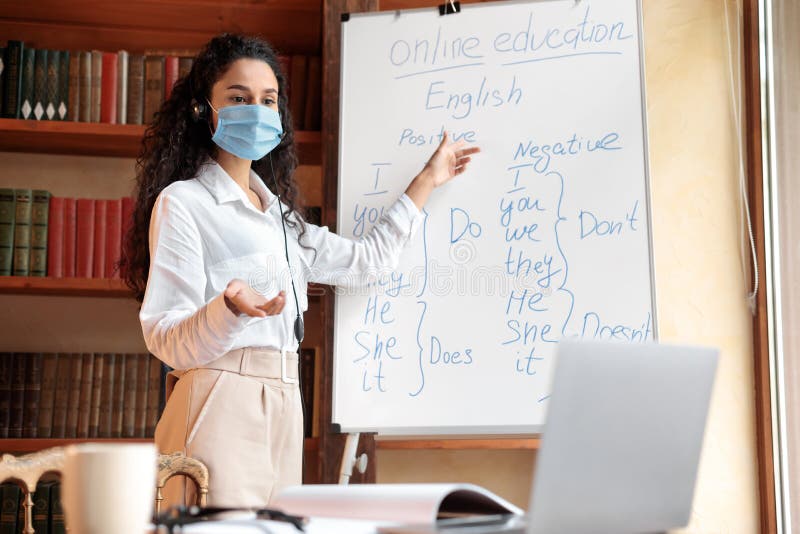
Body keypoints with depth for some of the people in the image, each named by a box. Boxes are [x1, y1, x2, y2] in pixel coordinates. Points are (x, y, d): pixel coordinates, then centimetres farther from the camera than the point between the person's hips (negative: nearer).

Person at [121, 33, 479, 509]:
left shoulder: (279, 215, 22)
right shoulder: (182, 202, -2)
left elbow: (365, 259, 28)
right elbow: (167, 341, -8)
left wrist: (427, 181, 33)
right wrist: (231, 307, -29)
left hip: (283, 410, 7)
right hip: (219, 402, -7)